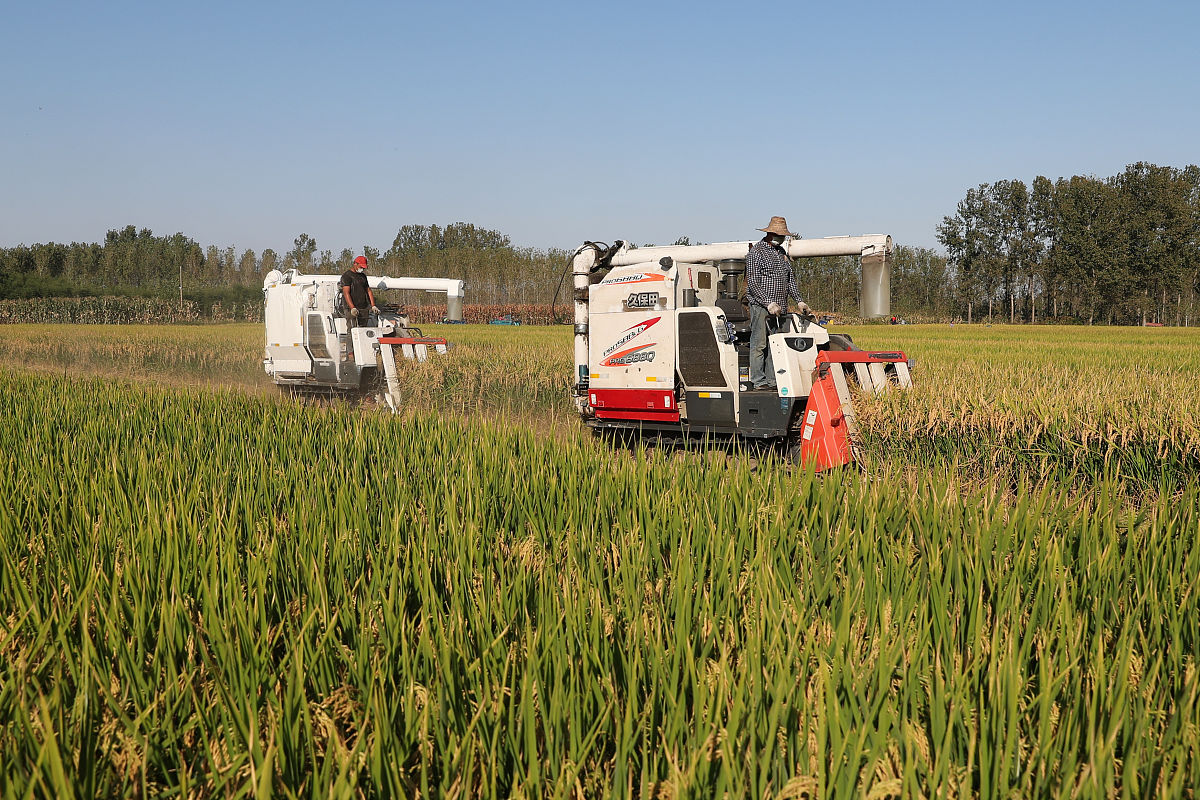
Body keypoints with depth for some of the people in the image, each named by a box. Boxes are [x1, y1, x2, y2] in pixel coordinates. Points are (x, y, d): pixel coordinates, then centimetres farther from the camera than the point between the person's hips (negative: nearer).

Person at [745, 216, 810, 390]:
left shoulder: (782, 253, 18)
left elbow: (790, 280, 22)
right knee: (759, 344, -6)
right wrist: (769, 303, -20)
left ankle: (772, 380, 9)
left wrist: (799, 301, 9)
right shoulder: (756, 253, -5)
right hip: (761, 306, -7)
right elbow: (753, 284, -12)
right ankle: (758, 380, -5)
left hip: (779, 307, 7)